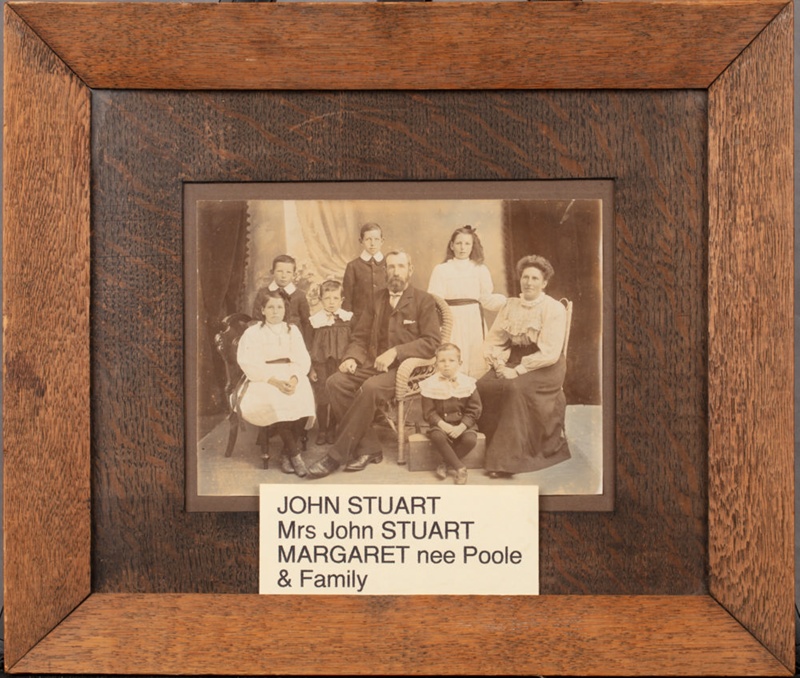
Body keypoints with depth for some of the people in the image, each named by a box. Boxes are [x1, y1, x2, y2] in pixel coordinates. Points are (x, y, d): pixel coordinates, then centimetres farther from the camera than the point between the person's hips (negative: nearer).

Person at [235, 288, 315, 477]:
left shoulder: (292, 330, 15)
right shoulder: (252, 333, 5)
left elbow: (303, 360, 4)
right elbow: (250, 365, -7)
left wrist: (294, 378, -18)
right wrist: (274, 381, -21)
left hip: (291, 377, 2)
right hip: (263, 380, -2)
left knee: (303, 399, -29)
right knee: (273, 402, -35)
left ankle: (286, 453, -15)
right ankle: (294, 452, -21)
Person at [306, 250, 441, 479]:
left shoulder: (424, 301, 4)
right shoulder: (377, 299, 17)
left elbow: (432, 341, -6)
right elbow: (360, 337, 17)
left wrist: (396, 352, -18)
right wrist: (352, 357, -5)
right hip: (373, 364, 5)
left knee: (371, 388, -35)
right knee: (336, 381, -23)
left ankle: (338, 455, -25)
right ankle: (368, 448, -17)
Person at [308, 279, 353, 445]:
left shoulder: (347, 319, 0)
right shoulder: (315, 321, -1)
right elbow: (309, 346, 3)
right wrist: (311, 368, 0)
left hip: (340, 365, 0)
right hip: (321, 366, 0)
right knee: (322, 399, 2)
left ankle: (332, 429, 19)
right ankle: (321, 430, 15)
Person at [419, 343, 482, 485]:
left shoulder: (467, 383, -2)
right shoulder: (430, 384, -4)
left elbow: (474, 410, -2)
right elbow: (428, 412, -4)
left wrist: (461, 427, -16)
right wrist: (442, 424, -20)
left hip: (462, 424, 1)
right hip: (440, 424, -1)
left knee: (470, 439, -28)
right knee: (437, 436, -32)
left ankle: (446, 463, -7)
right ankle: (459, 467, -17)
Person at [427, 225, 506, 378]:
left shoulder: (480, 269, 9)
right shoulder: (441, 270, 6)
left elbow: (487, 299, 3)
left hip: (474, 323, 2)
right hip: (451, 325, -1)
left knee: (476, 368, 0)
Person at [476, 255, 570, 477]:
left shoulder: (554, 309, -6)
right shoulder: (510, 306, 11)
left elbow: (549, 353, -15)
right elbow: (493, 341, 9)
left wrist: (518, 370, -19)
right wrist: (499, 363, -10)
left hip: (545, 368, -5)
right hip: (512, 362, 5)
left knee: (515, 388, -34)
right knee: (483, 386, -23)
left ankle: (508, 458, -27)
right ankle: (490, 448, -12)